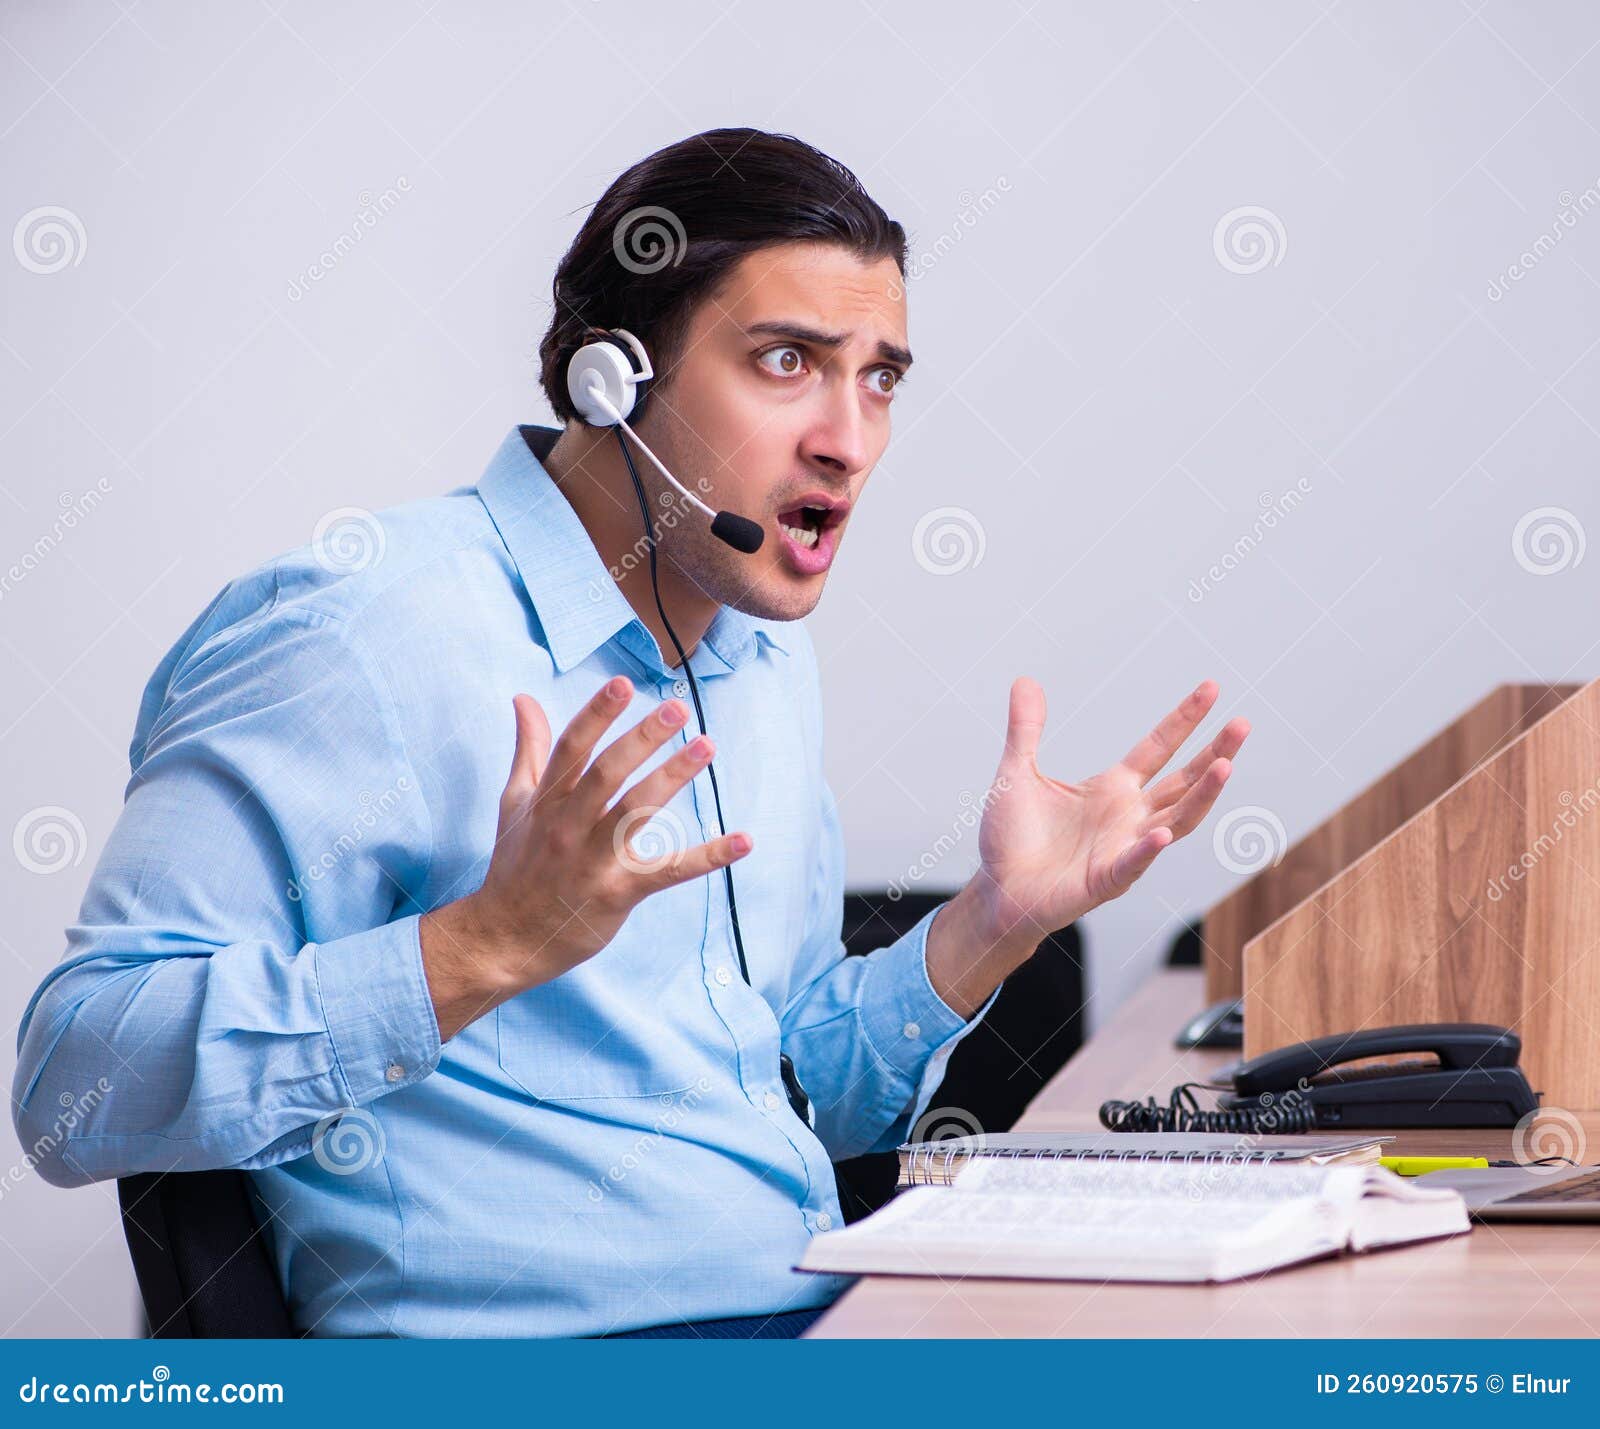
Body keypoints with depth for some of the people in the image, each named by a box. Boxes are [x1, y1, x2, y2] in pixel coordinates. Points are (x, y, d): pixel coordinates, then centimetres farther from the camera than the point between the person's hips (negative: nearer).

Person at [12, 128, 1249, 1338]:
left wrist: (998, 921, 8)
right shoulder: (359, 637, -12)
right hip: (537, 1340, -8)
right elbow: (74, 1089, -19)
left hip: (818, 1312, 8)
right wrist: (493, 945, -27)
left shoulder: (765, 657, 16)